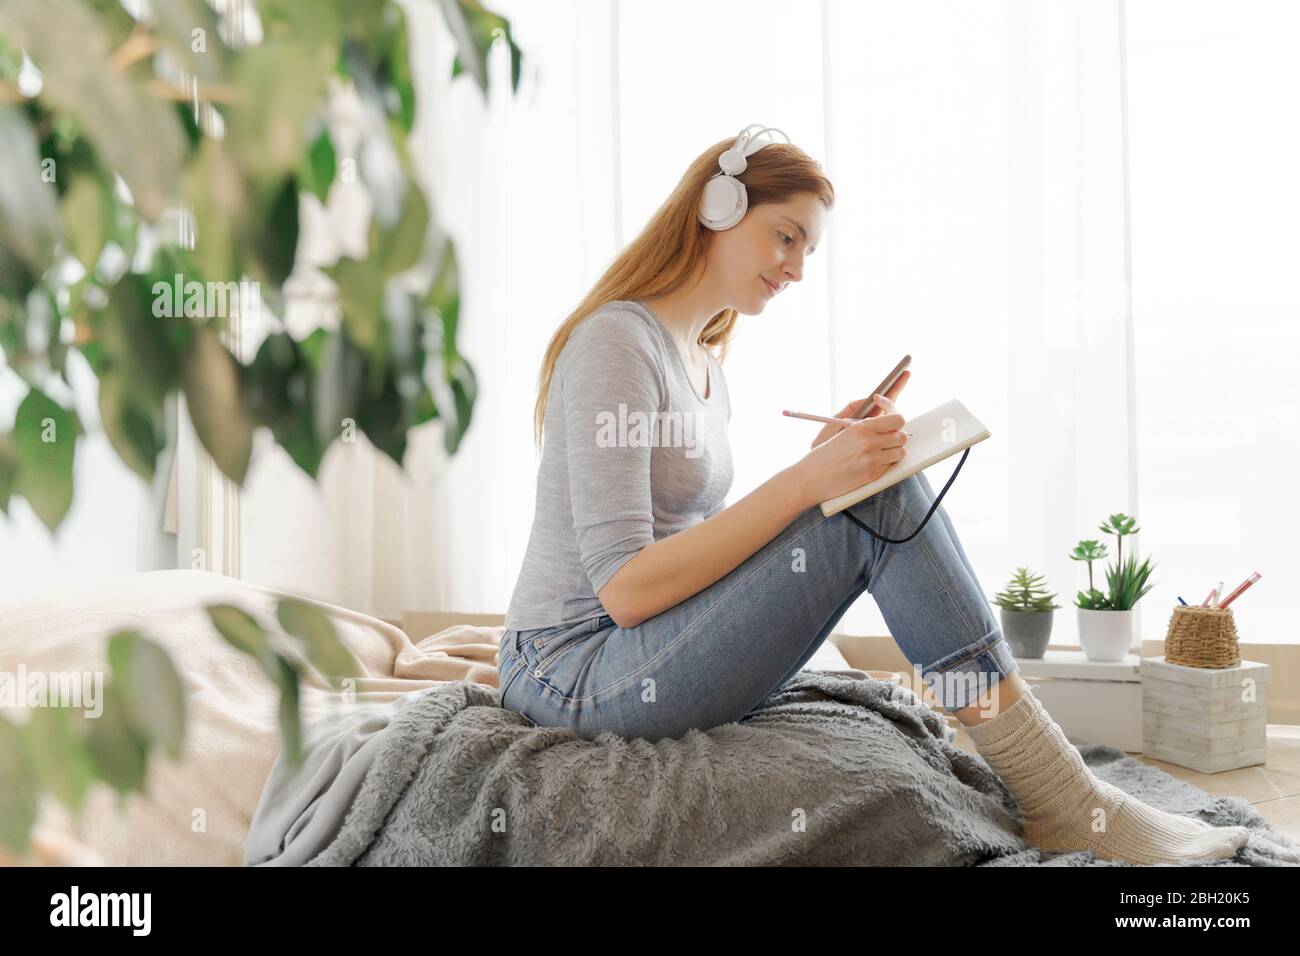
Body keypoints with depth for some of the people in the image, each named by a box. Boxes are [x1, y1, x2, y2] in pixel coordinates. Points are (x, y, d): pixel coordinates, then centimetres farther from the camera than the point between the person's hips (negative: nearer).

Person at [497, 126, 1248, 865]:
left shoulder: (704, 366, 14)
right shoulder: (615, 339, -15)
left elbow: (711, 541, 10)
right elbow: (625, 589, -22)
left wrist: (825, 462, -2)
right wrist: (808, 479, -24)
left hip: (637, 654, 9)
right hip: (577, 674, -8)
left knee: (876, 484, -2)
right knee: (879, 500, -19)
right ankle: (1067, 809, -11)